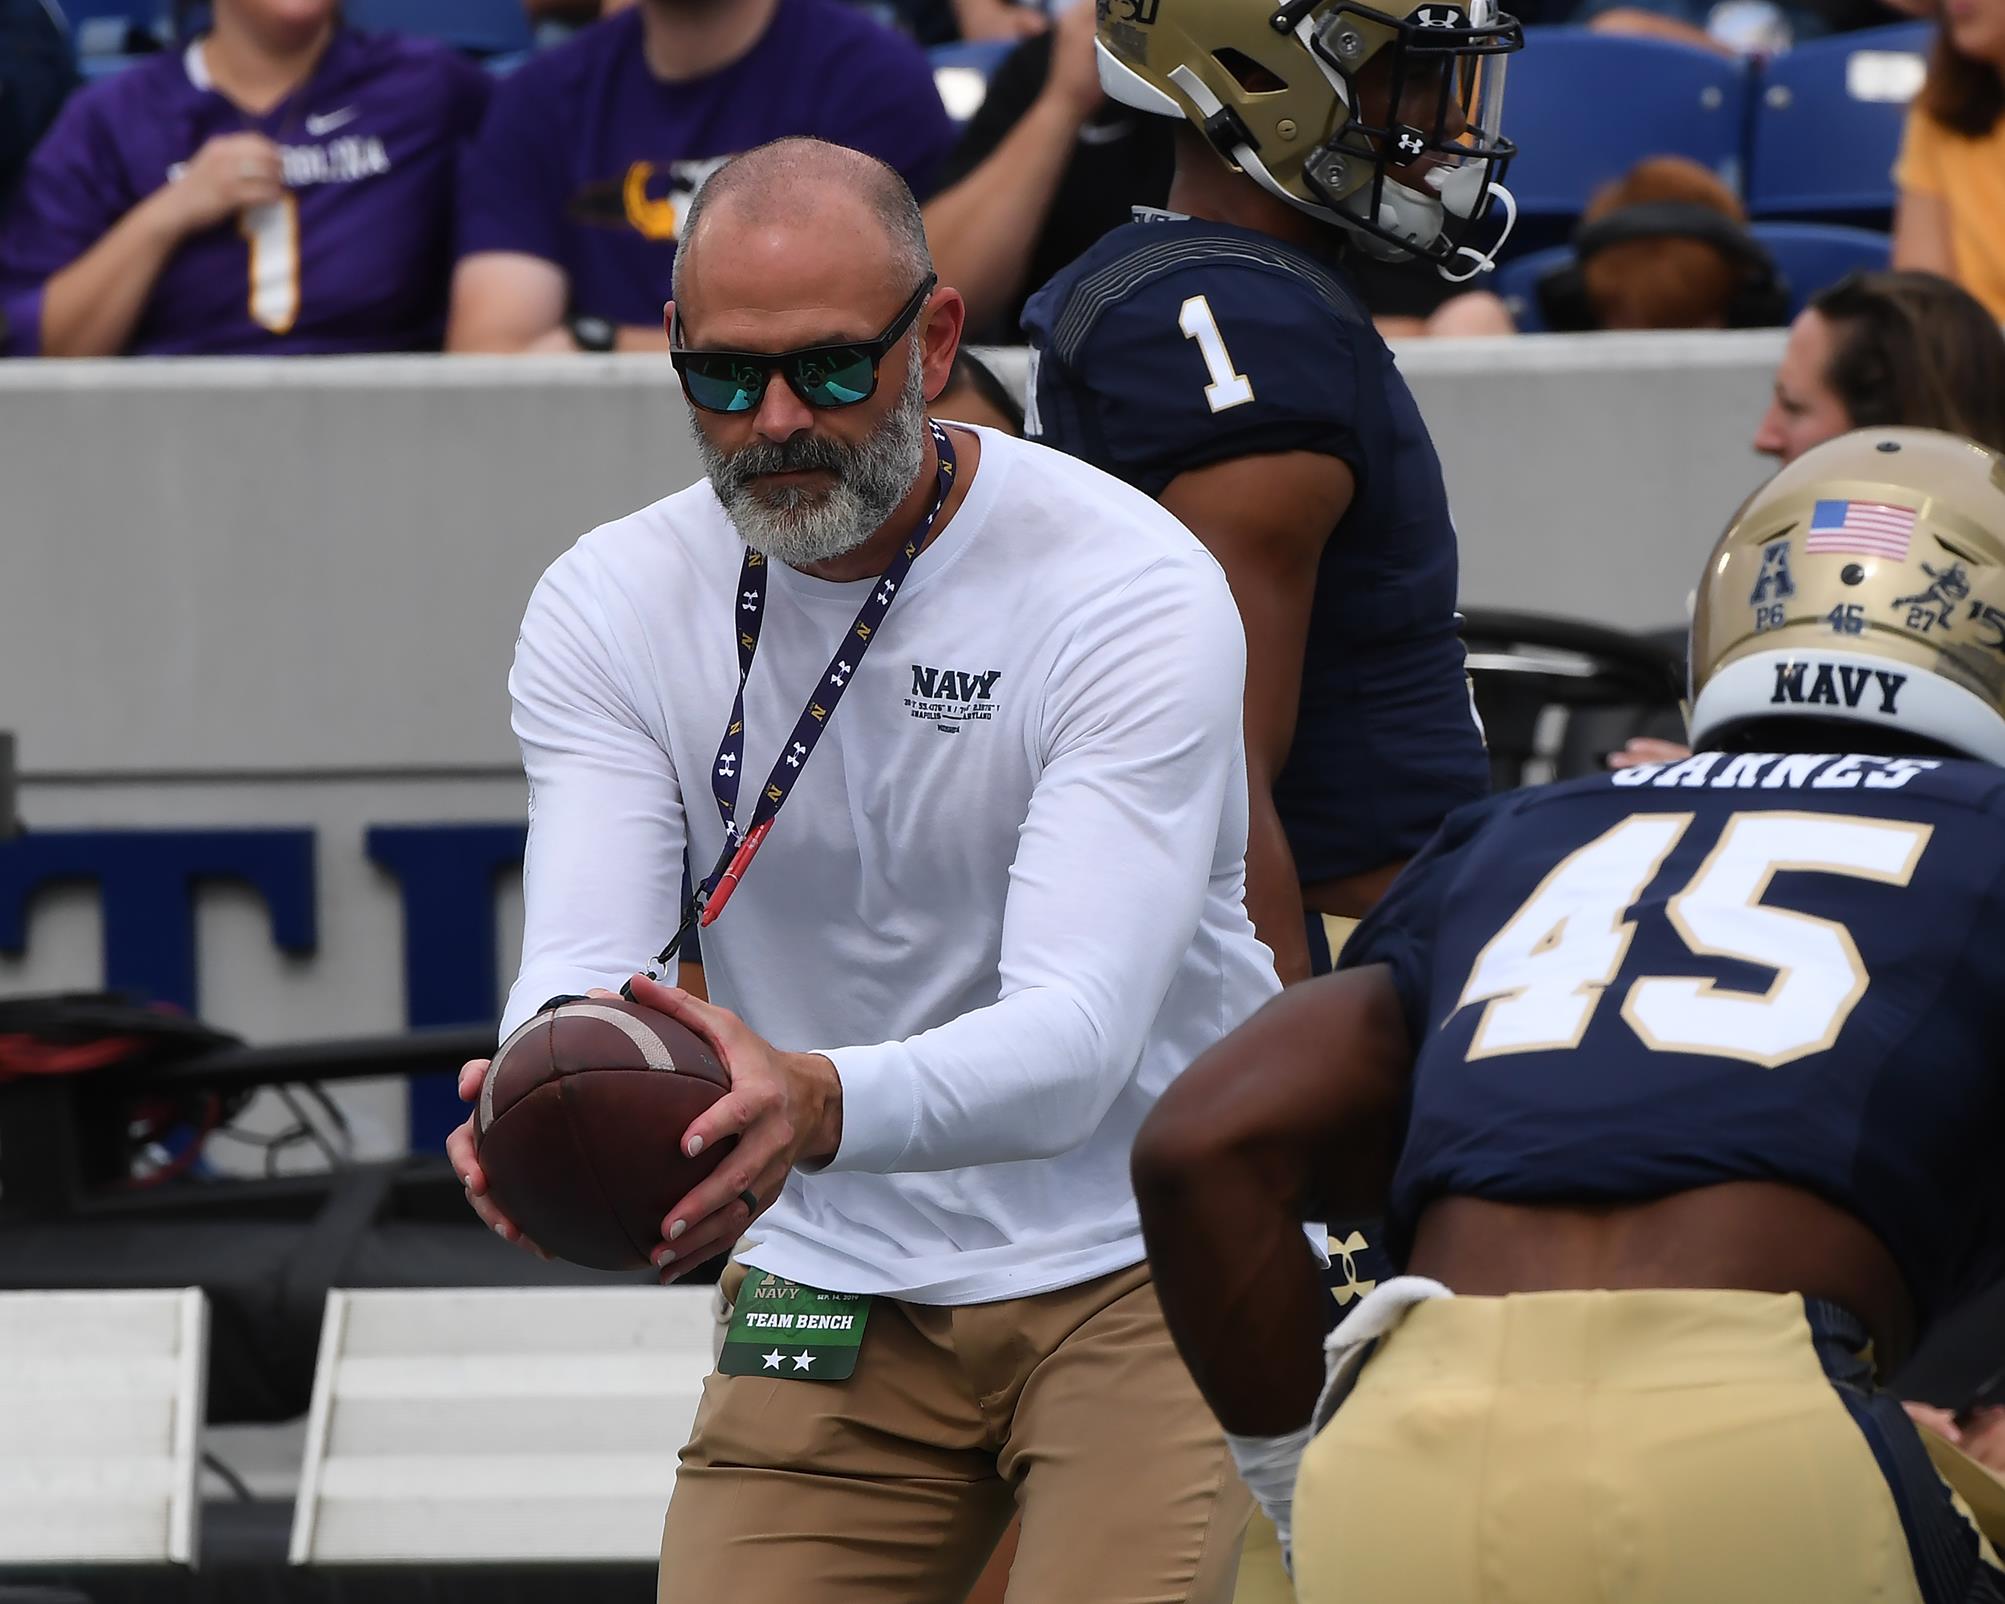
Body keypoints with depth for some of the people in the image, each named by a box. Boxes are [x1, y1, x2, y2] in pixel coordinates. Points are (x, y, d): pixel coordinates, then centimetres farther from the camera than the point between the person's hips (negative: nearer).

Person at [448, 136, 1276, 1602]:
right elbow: (579, 968, -16)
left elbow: (1075, 1037, -28)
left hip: (1149, 1262, -4)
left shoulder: (1133, 588, -18)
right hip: (835, 1291, 4)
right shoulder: (611, 606, -4)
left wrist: (817, 1106, -48)